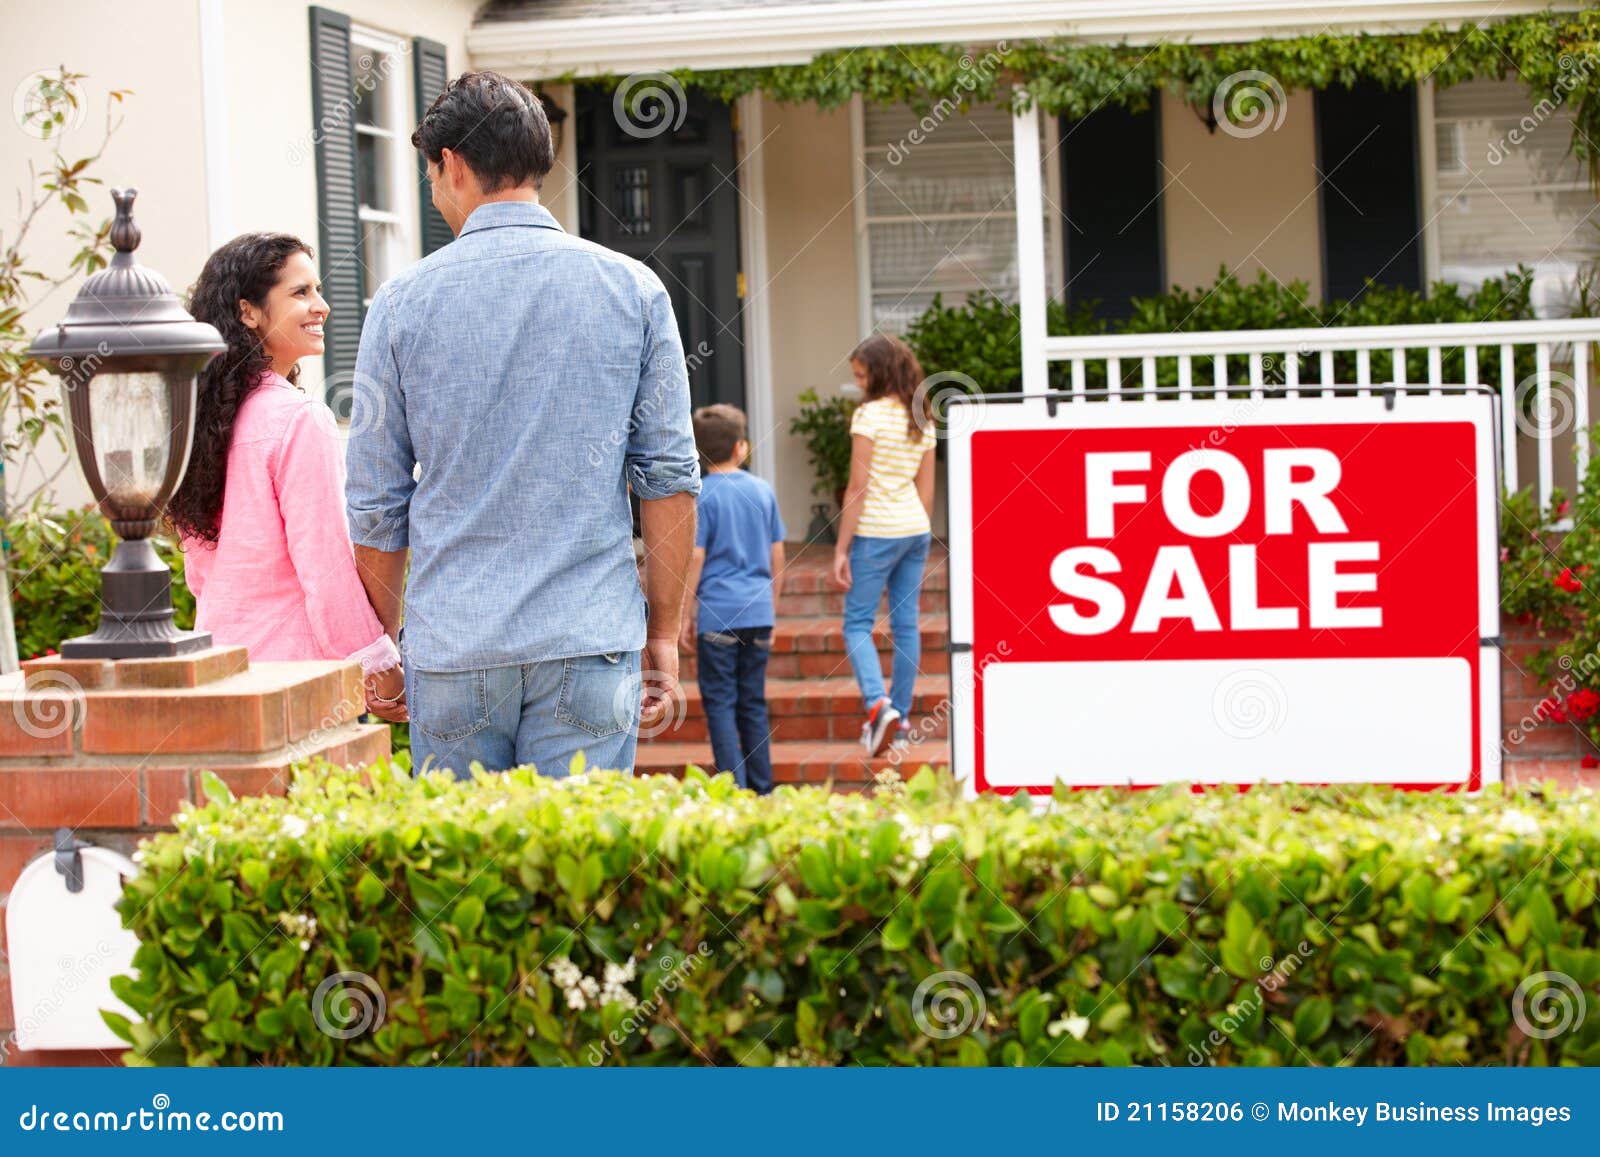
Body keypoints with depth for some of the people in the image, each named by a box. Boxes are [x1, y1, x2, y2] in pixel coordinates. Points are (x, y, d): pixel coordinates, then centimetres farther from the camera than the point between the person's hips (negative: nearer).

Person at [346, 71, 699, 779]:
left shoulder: (403, 302, 0)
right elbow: (670, 476, 1)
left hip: (451, 648, 0)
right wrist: (664, 630, 9)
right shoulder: (632, 289, 1)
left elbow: (377, 502, 4)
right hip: (590, 641, 0)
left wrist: (383, 642, 15)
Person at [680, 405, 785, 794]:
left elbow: (695, 559, -9)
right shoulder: (763, 490, 7)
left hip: (718, 612, -5)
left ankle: (734, 787, -6)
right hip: (759, 614, 5)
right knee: (753, 703, 12)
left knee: (720, 703, 0)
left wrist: (686, 615, -1)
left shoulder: (702, 495, -6)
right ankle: (762, 788, 15)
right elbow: (777, 557, 12)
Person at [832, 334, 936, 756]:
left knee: (857, 623, -2)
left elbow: (857, 488, -13)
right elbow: (926, 489, 14)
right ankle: (900, 716, 14)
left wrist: (841, 548, -10)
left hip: (876, 531, -7)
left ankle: (879, 704, -21)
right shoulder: (922, 419, 10)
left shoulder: (869, 415, -11)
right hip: (916, 530, 7)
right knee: (906, 624, 9)